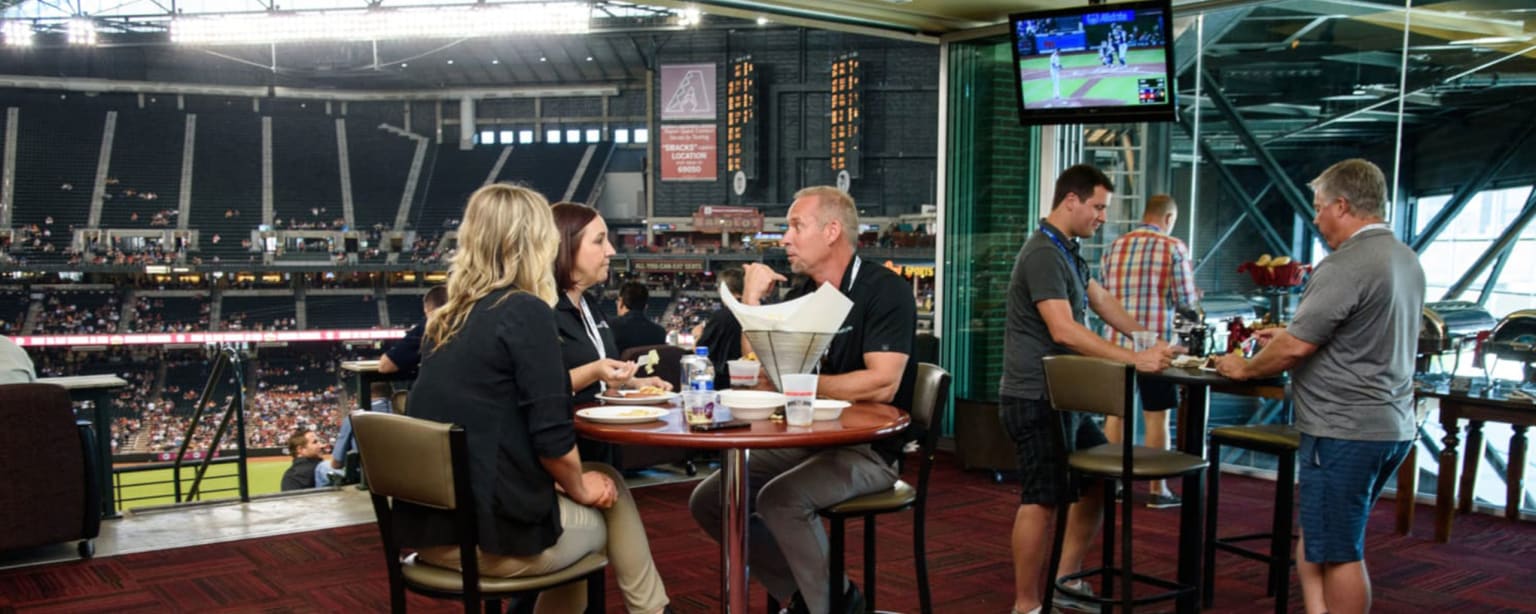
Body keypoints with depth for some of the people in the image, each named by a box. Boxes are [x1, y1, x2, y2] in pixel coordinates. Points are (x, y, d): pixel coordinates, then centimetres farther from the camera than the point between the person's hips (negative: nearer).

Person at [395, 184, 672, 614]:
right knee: (609, 499, 20)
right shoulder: (526, 311, -12)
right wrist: (581, 489, 3)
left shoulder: (446, 320, 10)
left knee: (607, 482, 26)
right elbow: (551, 433, -16)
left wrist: (569, 481, 16)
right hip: (489, 533, -7)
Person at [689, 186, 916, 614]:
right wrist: (751, 301, -7)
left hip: (868, 447, -7)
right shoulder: (798, 297, 7)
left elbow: (882, 385, -24)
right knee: (708, 499, -2)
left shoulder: (885, 291, -12)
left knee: (780, 499, -31)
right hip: (804, 440, 8)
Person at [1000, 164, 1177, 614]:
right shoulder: (1044, 254, -18)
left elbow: (1102, 302, 22)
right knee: (1042, 499, -6)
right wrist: (1134, 360, -28)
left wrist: (1150, 342, 13)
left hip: (1062, 397, 10)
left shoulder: (1067, 251, 15)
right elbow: (1064, 330, -27)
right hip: (1037, 400, -10)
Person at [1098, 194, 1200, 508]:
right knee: (1157, 415, 5)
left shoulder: (1115, 246, 7)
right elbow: (1186, 299, -7)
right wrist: (1194, 295, 15)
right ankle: (1157, 489, 11)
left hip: (1116, 340, 4)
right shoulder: (1173, 247, -5)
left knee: (1115, 412, 11)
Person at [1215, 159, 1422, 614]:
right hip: (1393, 426, 10)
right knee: (1318, 539, 18)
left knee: (1338, 552, 1)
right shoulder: (1405, 259, 12)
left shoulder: (1347, 265, -19)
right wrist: (1290, 336, 19)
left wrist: (1245, 368, -1)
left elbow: (1296, 348, -19)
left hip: (1345, 431, -10)